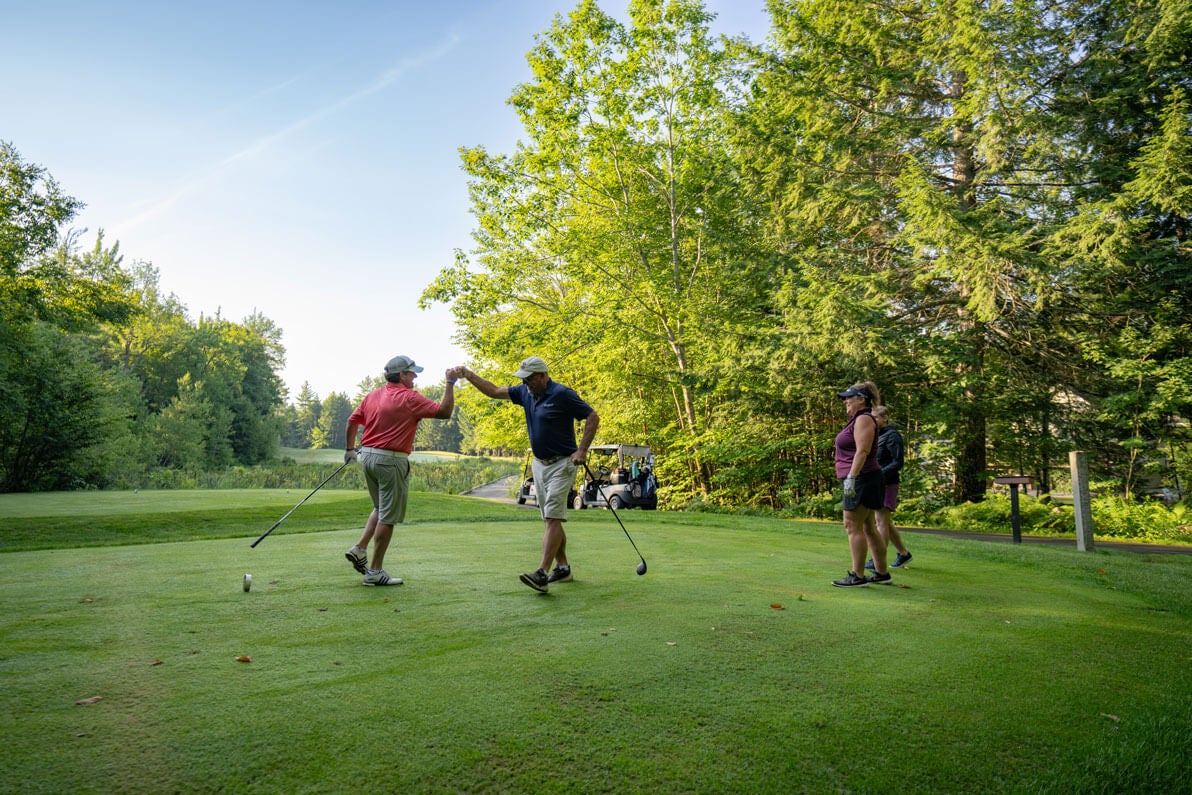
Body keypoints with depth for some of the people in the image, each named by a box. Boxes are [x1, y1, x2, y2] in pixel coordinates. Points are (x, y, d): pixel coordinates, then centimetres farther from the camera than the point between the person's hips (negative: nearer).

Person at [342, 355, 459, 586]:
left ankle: (359, 549, 15)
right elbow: (444, 411, -15)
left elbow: (352, 421, 15)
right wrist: (450, 383, -6)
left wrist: (350, 450, 26)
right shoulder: (409, 398, -11)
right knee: (388, 517, 1)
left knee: (381, 509, 25)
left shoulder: (372, 396, 10)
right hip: (391, 461, -8)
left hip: (367, 456, 8)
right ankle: (375, 571, 7)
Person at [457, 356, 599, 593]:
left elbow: (592, 417, -13)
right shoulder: (525, 393, 6)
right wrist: (469, 375, 8)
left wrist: (582, 451, -18)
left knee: (553, 518, -13)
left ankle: (542, 574, -19)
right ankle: (563, 567, 21)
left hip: (561, 465, -8)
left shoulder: (562, 394, -15)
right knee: (550, 519, 11)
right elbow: (495, 391, 17)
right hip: (539, 464, 8)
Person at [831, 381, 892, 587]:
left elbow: (862, 451, -22)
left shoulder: (864, 419, -12)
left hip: (862, 479, -11)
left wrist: (851, 477, -26)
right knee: (868, 527, 13)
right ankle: (882, 573, 20)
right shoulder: (858, 419, 19)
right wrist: (850, 478, 23)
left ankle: (857, 576, -3)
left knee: (853, 526, -8)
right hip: (861, 481, 11)